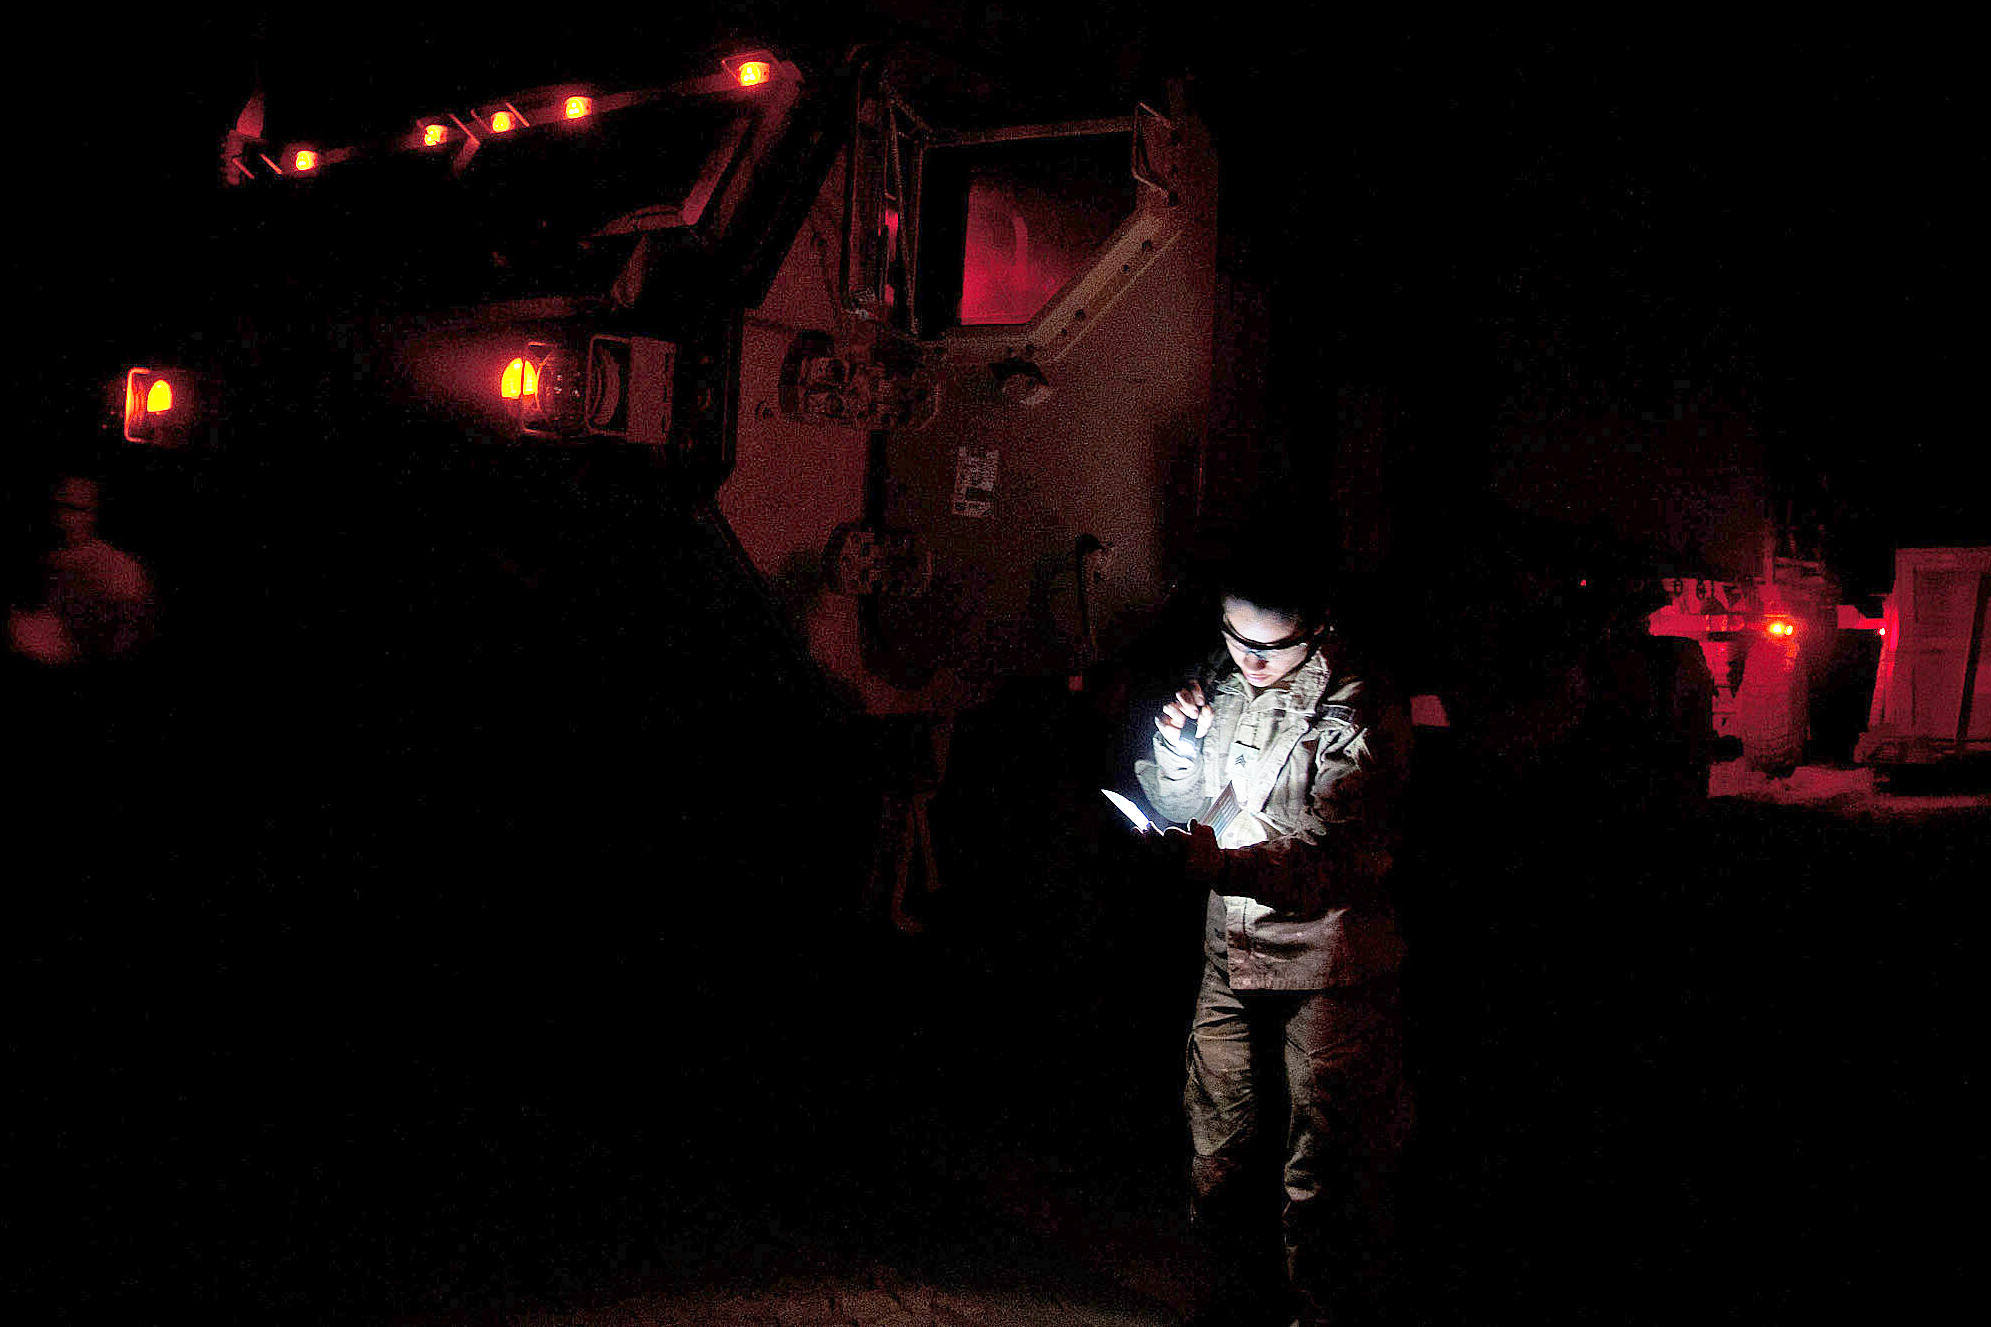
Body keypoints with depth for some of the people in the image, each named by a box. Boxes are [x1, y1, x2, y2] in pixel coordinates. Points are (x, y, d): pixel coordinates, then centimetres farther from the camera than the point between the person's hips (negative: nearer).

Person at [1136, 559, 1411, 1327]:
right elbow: (1182, 807, 14)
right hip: (1232, 954, 6)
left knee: (1327, 1174, 2)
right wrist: (1181, 748, -7)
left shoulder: (1353, 715, -14)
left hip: (1328, 967, -6)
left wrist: (1214, 863, -39)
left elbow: (1326, 864, -24)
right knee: (1216, 1150, 16)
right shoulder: (1222, 683, 6)